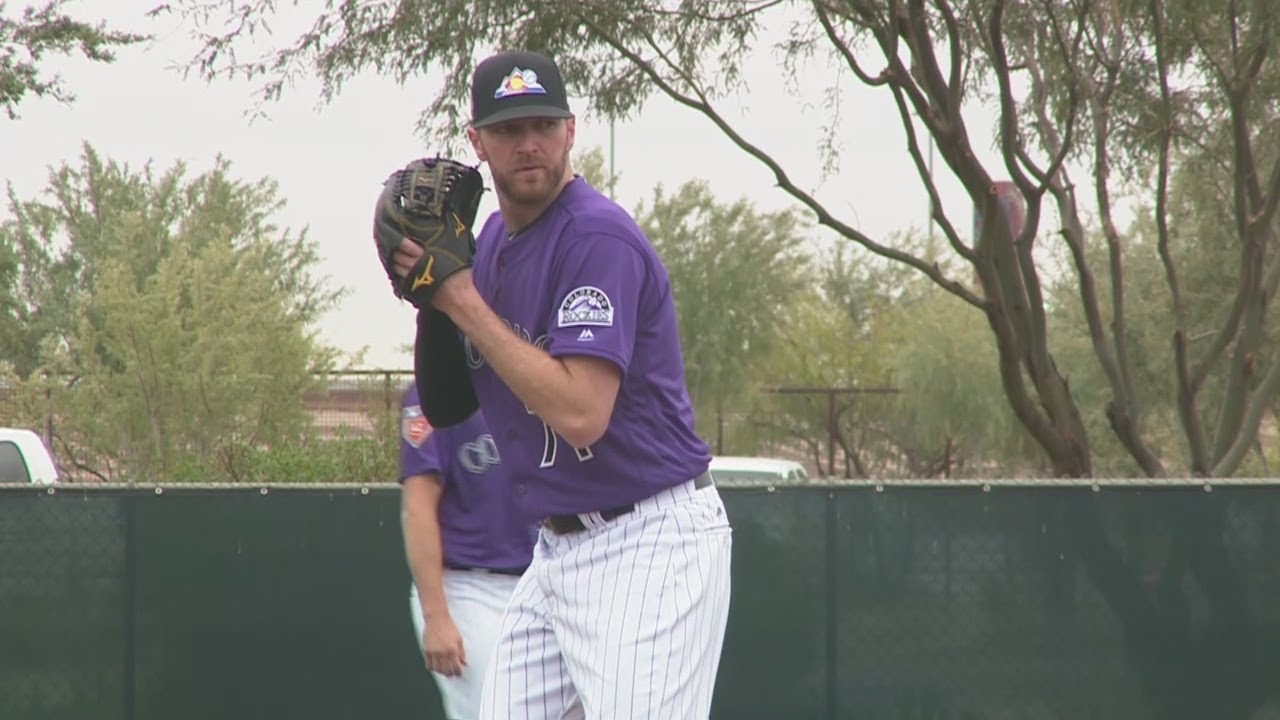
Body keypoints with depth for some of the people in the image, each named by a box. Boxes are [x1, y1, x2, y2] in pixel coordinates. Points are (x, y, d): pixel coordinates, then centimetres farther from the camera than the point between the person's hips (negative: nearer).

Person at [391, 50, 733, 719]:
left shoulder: (599, 236, -17)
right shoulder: (492, 240, 12)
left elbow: (581, 414, -27)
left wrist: (465, 303, -19)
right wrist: (428, 290, -1)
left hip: (650, 545, -9)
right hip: (555, 550, 9)